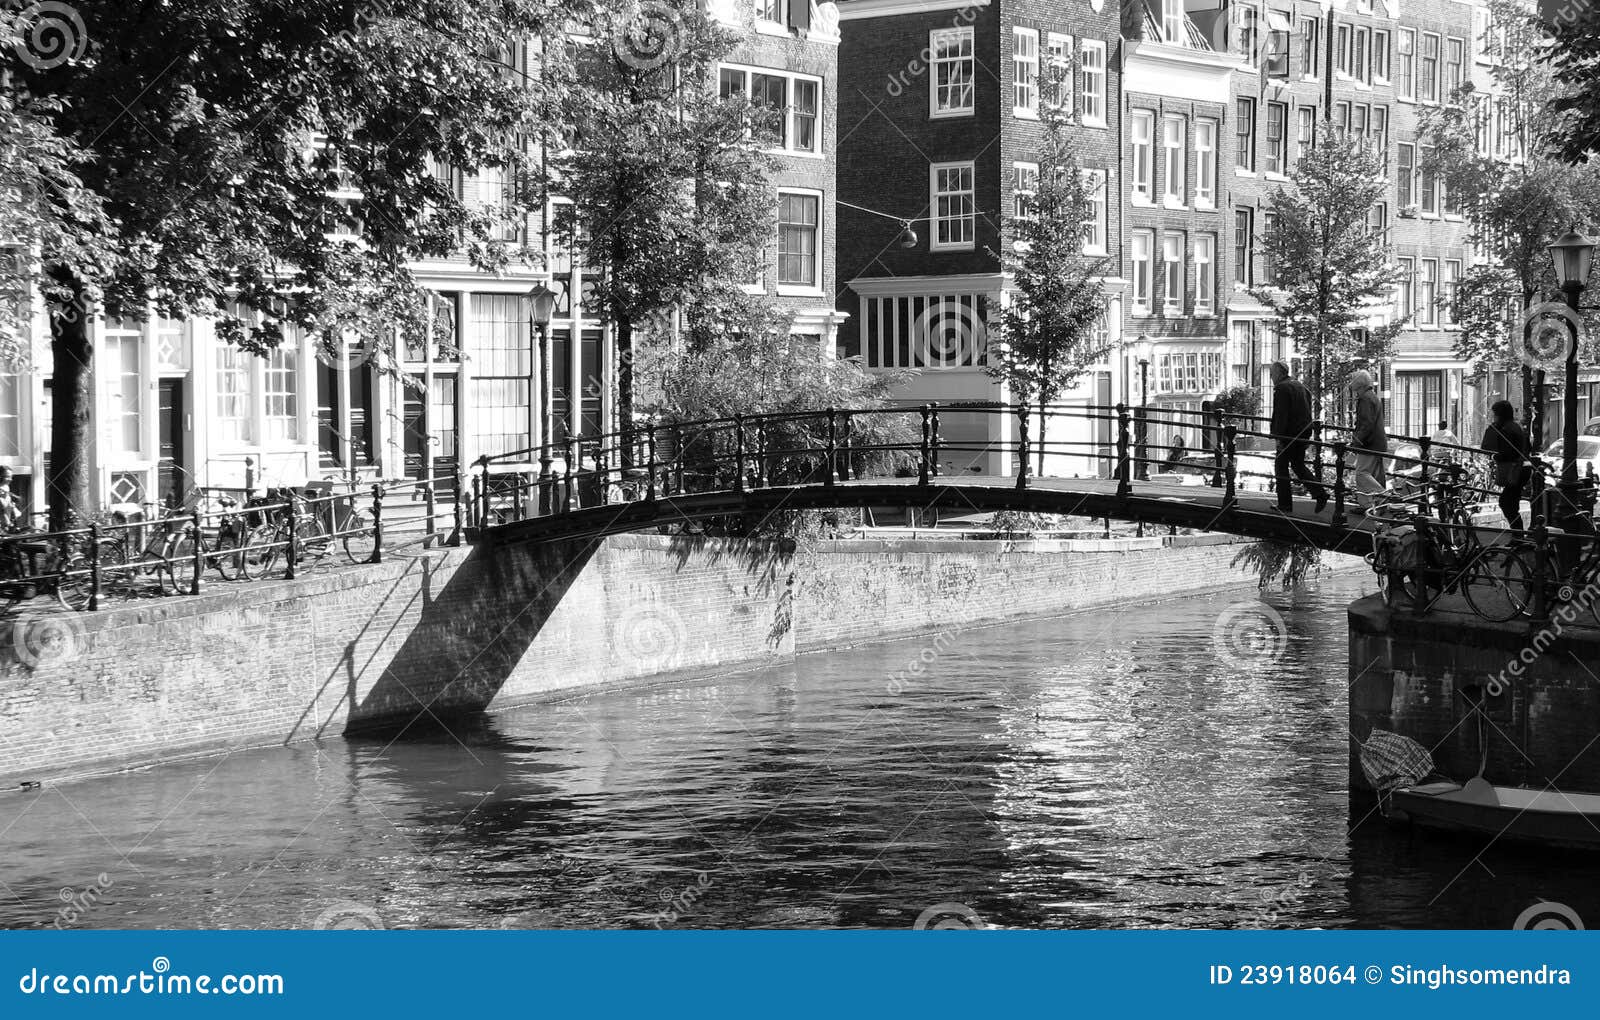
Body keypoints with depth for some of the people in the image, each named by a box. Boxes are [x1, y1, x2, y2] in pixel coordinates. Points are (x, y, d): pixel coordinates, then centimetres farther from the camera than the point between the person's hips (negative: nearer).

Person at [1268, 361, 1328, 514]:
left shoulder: (1282, 388, -14)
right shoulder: (1300, 386, 14)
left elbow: (1281, 415, -20)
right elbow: (1308, 411, 19)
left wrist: (1278, 437, -20)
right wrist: (1307, 436, 24)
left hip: (1288, 435, -8)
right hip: (1303, 434, 8)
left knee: (1281, 467, 2)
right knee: (1299, 465, 19)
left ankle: (1285, 504, 3)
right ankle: (1320, 494, 6)